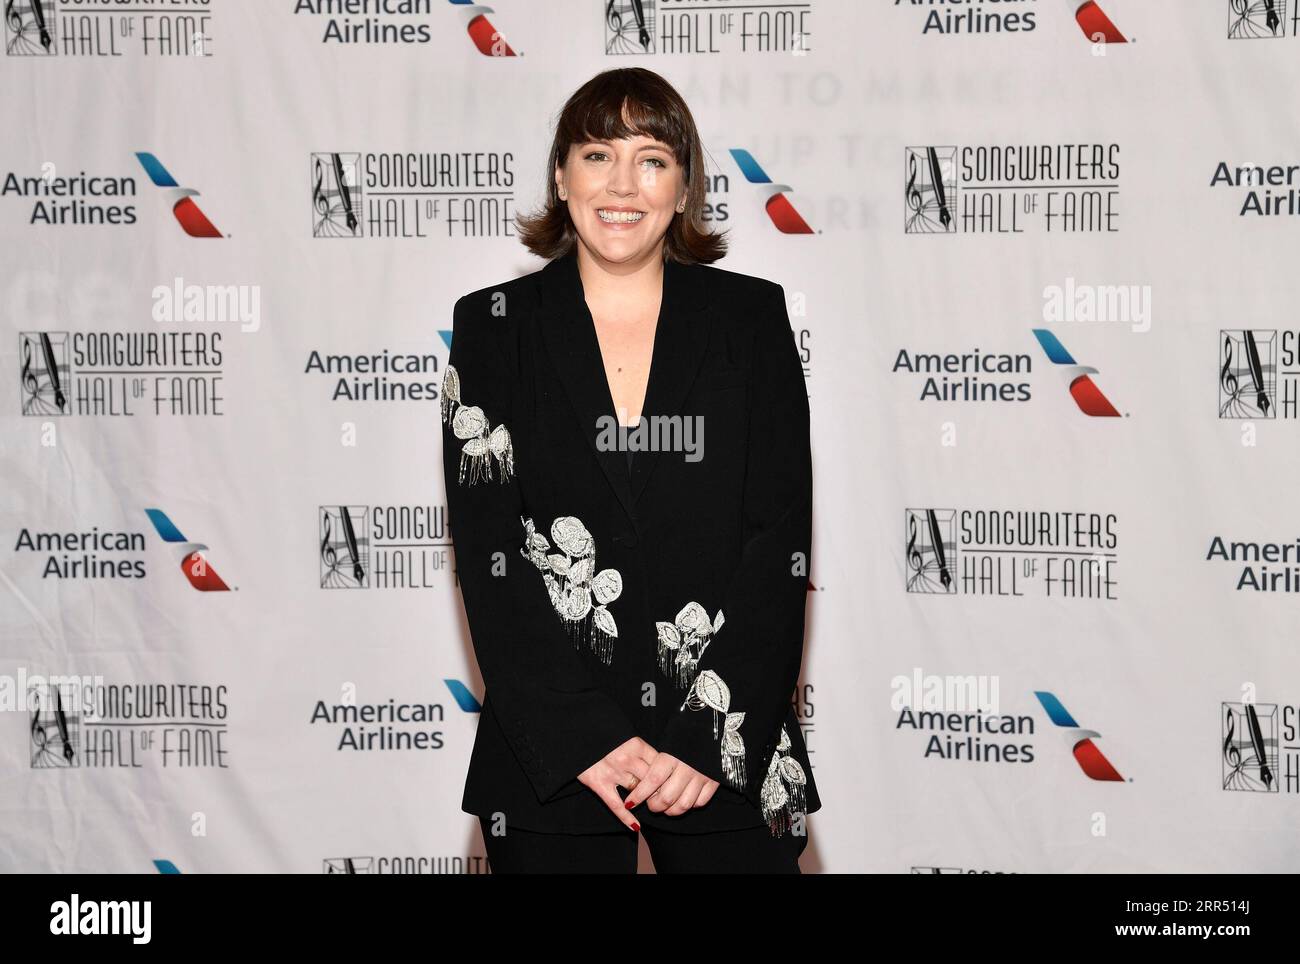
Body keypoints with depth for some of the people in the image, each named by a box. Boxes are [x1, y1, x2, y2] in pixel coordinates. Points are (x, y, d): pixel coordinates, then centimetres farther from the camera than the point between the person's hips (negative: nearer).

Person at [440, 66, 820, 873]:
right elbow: (486, 550, -3)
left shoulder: (751, 316, 4)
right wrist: (584, 737, -12)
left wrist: (711, 736, -11)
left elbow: (781, 541, -2)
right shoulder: (494, 326, 3)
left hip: (730, 751, 0)